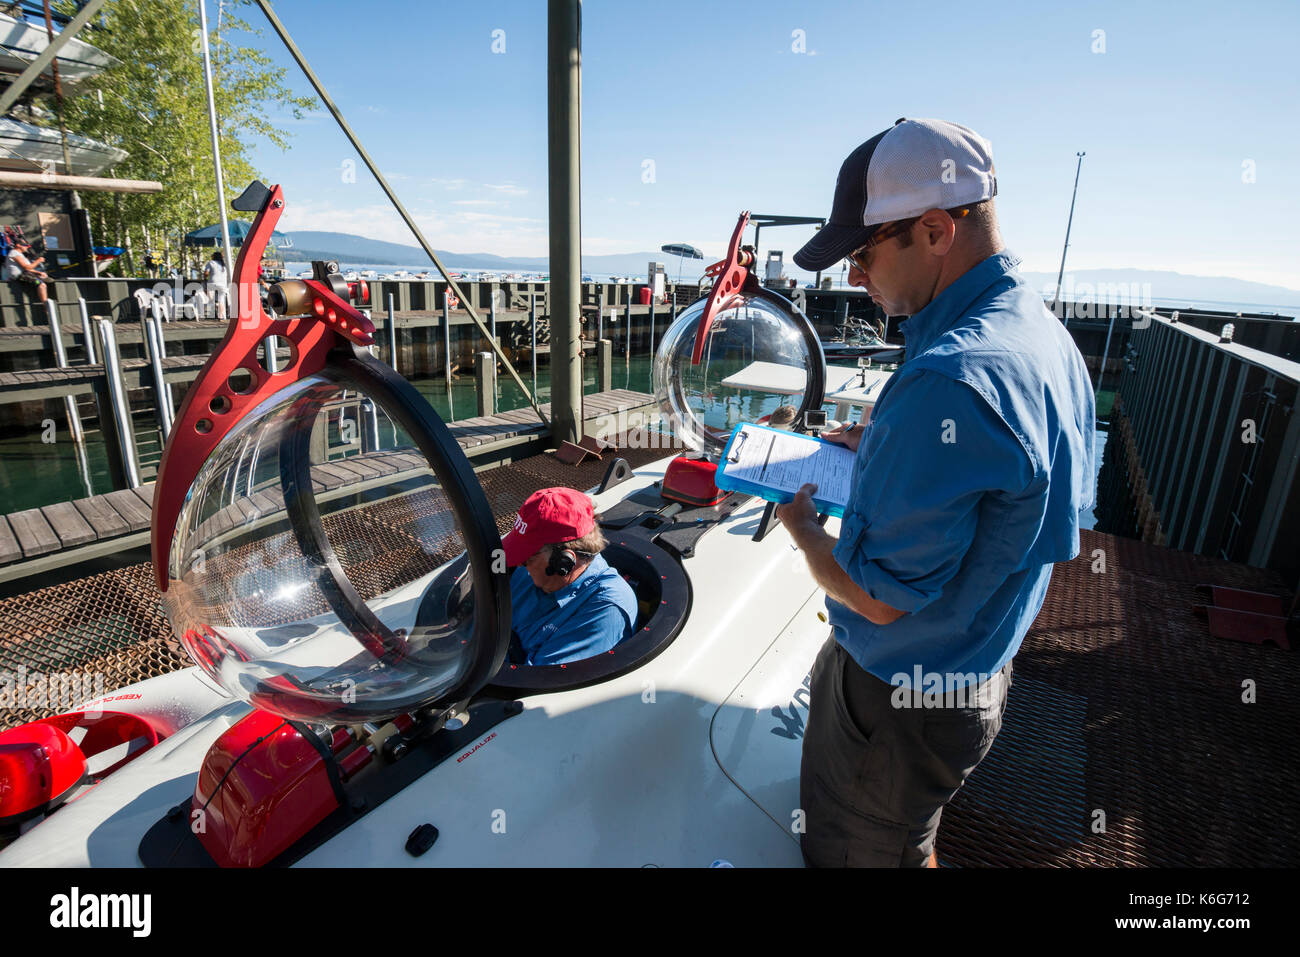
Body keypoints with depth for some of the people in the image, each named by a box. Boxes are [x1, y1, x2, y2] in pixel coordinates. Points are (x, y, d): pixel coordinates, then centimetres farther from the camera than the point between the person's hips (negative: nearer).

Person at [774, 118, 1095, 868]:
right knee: (915, 833, 32)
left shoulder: (948, 379, -34)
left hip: (900, 697, -9)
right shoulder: (1047, 335, 0)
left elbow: (878, 596, -28)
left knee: (862, 848, 18)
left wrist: (799, 524, -10)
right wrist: (884, 447, 7)